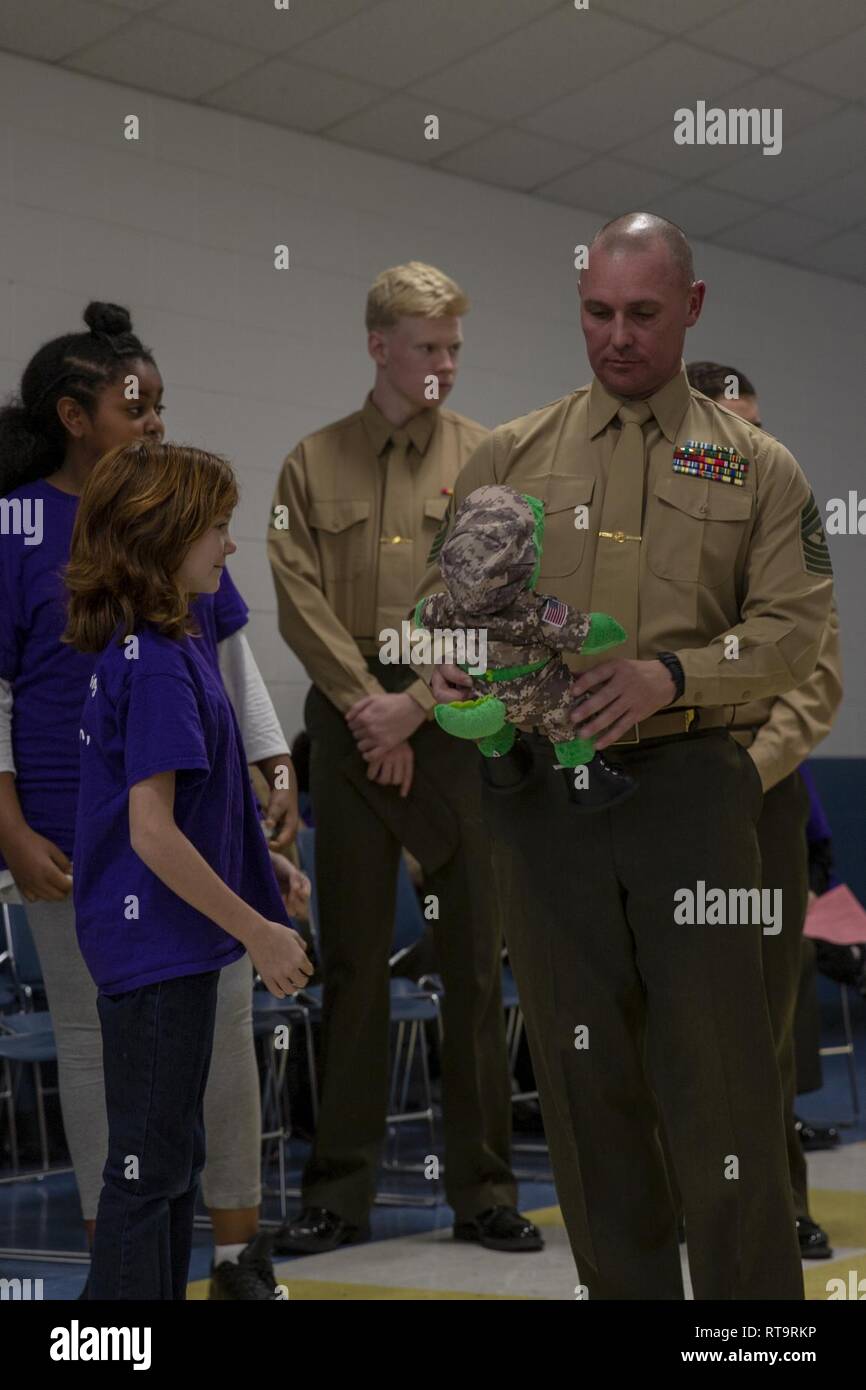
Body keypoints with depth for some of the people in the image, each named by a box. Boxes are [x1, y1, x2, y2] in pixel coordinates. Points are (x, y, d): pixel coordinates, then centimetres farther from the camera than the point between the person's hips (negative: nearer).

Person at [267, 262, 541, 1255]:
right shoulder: (313, 465, 8)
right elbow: (301, 601, 0)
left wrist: (416, 705, -11)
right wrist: (367, 700, -11)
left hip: (457, 725, -1)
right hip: (350, 725, 1)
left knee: (473, 958, 1)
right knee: (352, 958, 5)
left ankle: (484, 1190, 10)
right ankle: (340, 1193, 12)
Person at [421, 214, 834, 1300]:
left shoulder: (755, 466, 7)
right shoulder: (510, 456, 11)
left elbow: (793, 629, -1)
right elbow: (443, 596, 12)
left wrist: (670, 675, -17)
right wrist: (447, 663, -11)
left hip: (690, 785, -2)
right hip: (542, 790, 2)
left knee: (718, 1068, -3)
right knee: (581, 1069, 8)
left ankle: (752, 1294, 8)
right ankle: (622, 1284, 21)